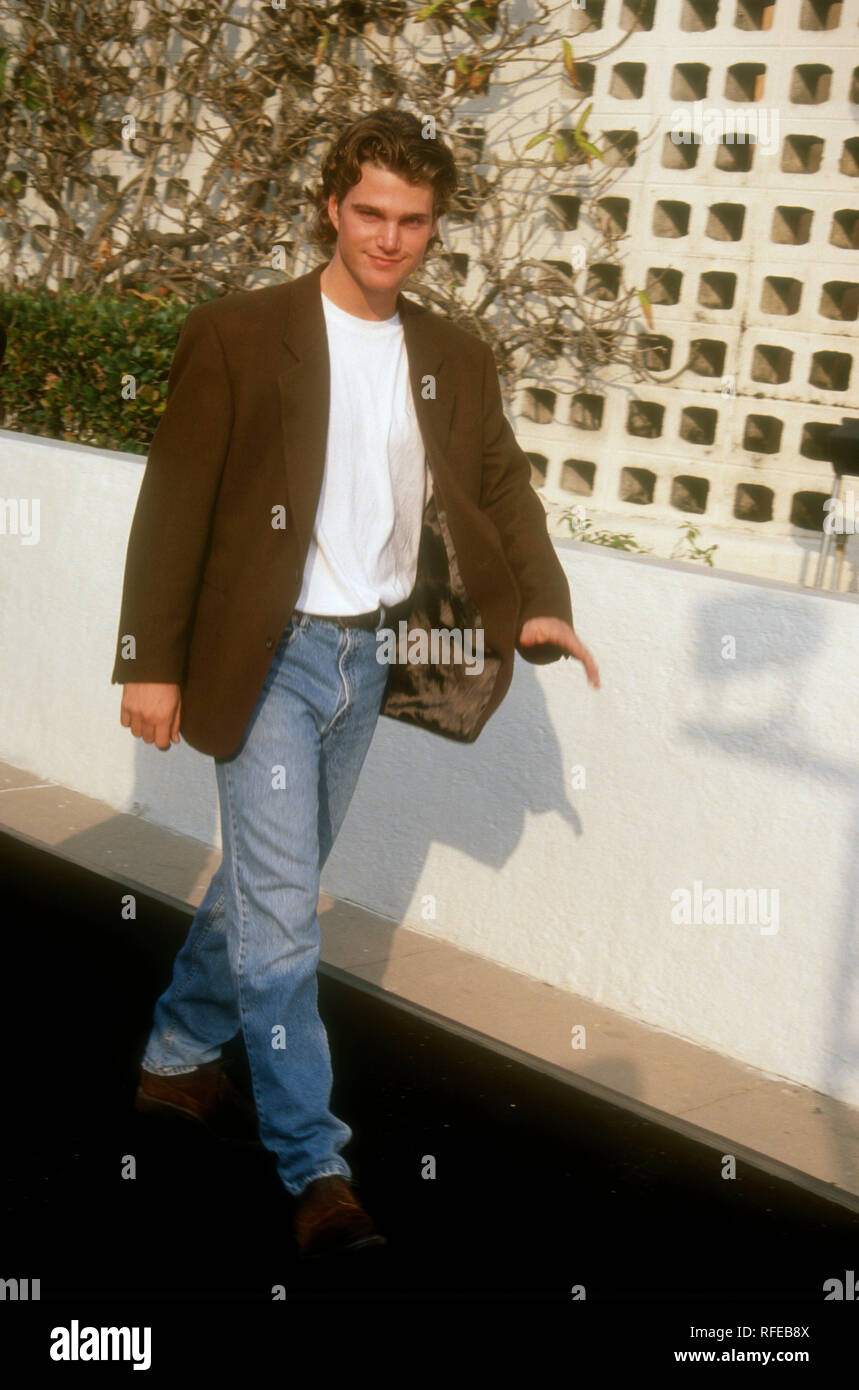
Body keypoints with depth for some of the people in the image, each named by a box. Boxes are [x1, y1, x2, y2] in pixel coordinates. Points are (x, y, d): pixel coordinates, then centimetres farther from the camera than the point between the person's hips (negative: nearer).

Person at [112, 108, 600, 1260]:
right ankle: (316, 1165, 7)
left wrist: (538, 603, -10)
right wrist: (152, 662, -11)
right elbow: (175, 504, -9)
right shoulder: (237, 335, -8)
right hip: (268, 655, -5)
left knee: (268, 883, 18)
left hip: (371, 657, 6)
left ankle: (179, 1057, 40)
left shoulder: (454, 359, 6)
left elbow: (502, 485, 9)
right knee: (282, 912, -5)